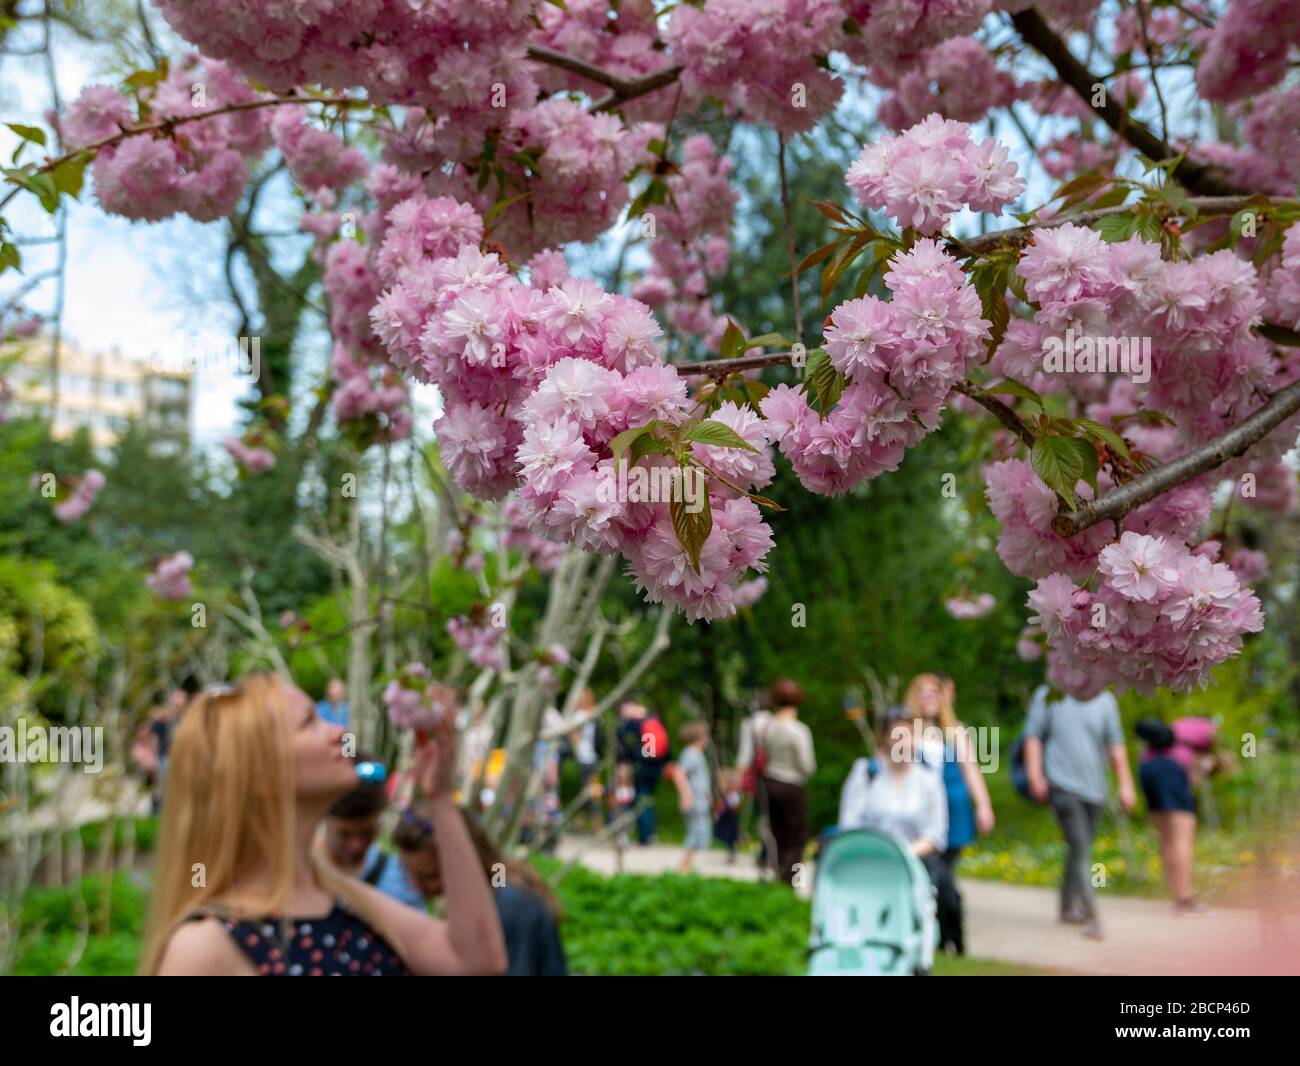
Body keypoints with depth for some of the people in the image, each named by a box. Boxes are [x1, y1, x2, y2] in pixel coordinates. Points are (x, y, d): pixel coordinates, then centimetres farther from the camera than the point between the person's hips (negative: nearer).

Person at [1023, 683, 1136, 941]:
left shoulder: (1105, 700, 7)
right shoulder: (1047, 696, 0)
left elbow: (1115, 745, 9)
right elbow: (1033, 736, 1)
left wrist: (1125, 784, 5)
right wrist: (1035, 776, -7)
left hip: (1094, 787, 4)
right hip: (1063, 784, -4)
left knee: (1080, 850, 14)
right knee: (1080, 850, -11)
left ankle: (1068, 908, 29)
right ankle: (1092, 916, -11)